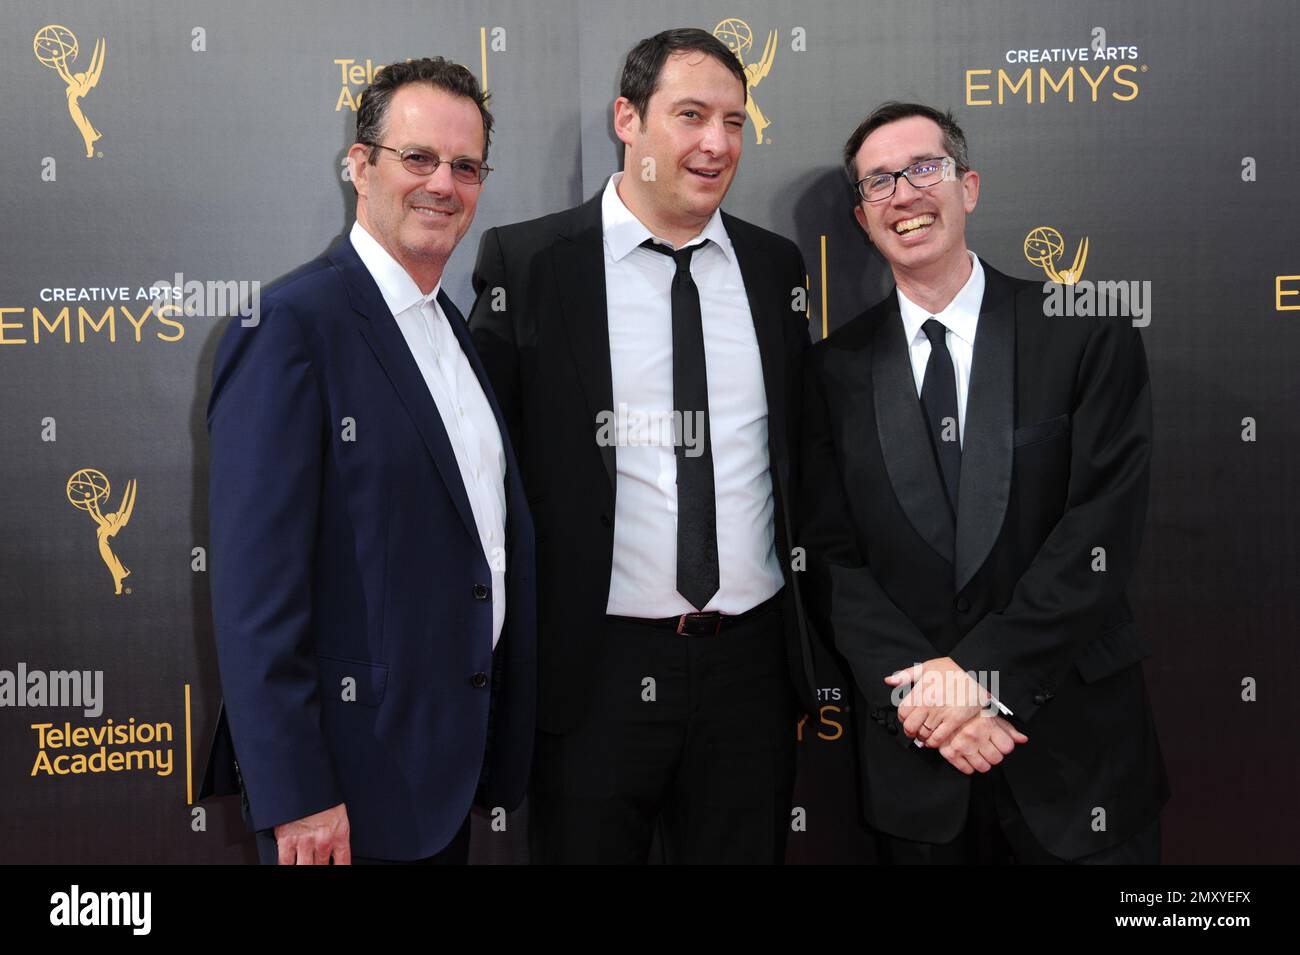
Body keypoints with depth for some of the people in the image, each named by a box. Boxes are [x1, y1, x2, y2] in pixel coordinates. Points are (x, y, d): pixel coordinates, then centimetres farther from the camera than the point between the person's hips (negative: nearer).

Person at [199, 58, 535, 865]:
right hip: (349, 785, -8)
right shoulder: (292, 324, -15)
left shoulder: (455, 329, 11)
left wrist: (501, 755, 12)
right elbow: (255, 579, -19)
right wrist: (293, 797, -20)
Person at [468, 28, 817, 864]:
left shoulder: (777, 267, 7)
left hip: (753, 666, 4)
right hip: (593, 670, -3)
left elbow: (798, 450, 13)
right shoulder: (525, 262, -5)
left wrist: (807, 647, 11)